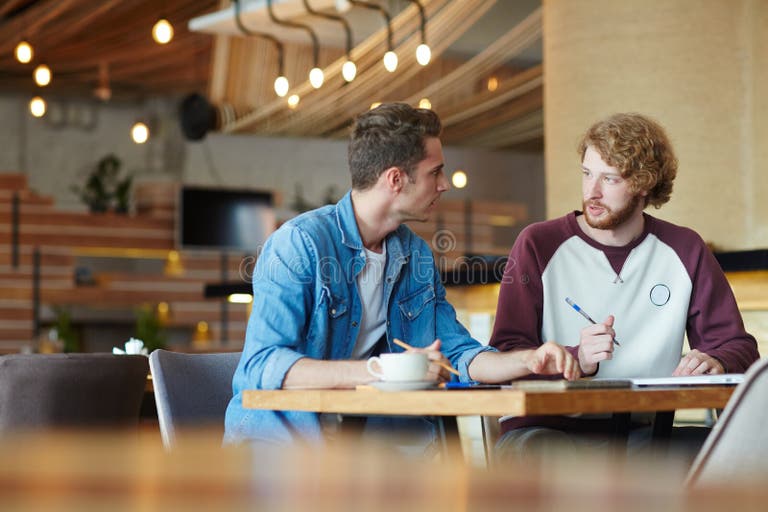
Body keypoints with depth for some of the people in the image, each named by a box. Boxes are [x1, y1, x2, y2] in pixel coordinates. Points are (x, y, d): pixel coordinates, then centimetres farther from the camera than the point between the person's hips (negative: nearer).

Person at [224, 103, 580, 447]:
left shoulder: (417, 256, 14)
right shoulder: (300, 242, -11)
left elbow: (458, 354, 20)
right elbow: (263, 364, -21)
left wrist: (530, 360, 0)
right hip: (277, 434, -5)